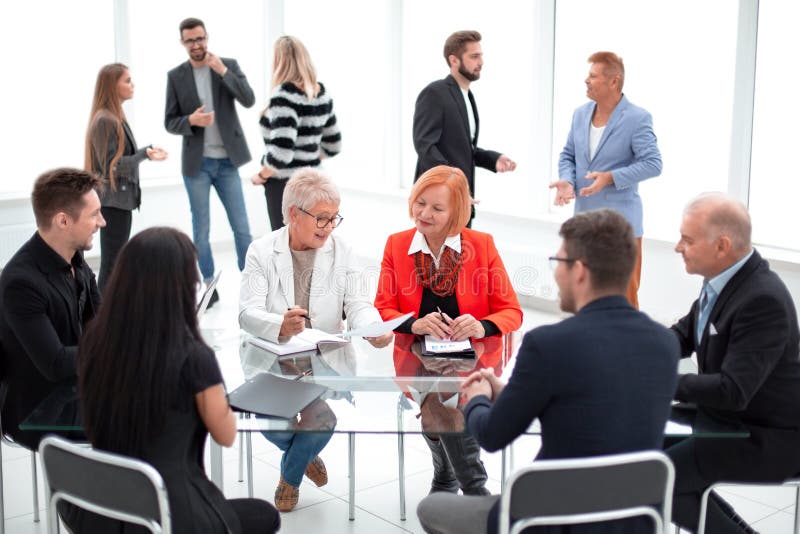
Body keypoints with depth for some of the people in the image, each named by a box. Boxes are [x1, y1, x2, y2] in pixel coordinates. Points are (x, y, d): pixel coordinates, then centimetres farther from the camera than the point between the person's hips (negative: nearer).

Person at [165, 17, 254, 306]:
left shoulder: (229, 65, 1)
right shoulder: (176, 76, 1)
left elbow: (249, 100, -12)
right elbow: (170, 123, 1)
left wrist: (223, 72, -20)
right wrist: (191, 121, -20)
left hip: (227, 161, 0)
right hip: (197, 163, 0)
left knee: (241, 227, 3)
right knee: (201, 230, 6)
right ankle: (209, 286, 17)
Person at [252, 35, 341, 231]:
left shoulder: (284, 94, -17)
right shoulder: (321, 93, 6)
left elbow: (281, 151, -25)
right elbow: (333, 145, 15)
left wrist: (261, 175, -9)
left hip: (284, 185, -8)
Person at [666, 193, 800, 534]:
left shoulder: (763, 300, -28)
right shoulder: (723, 278, -2)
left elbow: (732, 391, -32)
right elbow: (685, 335, 14)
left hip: (768, 440, -9)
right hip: (729, 417, 9)